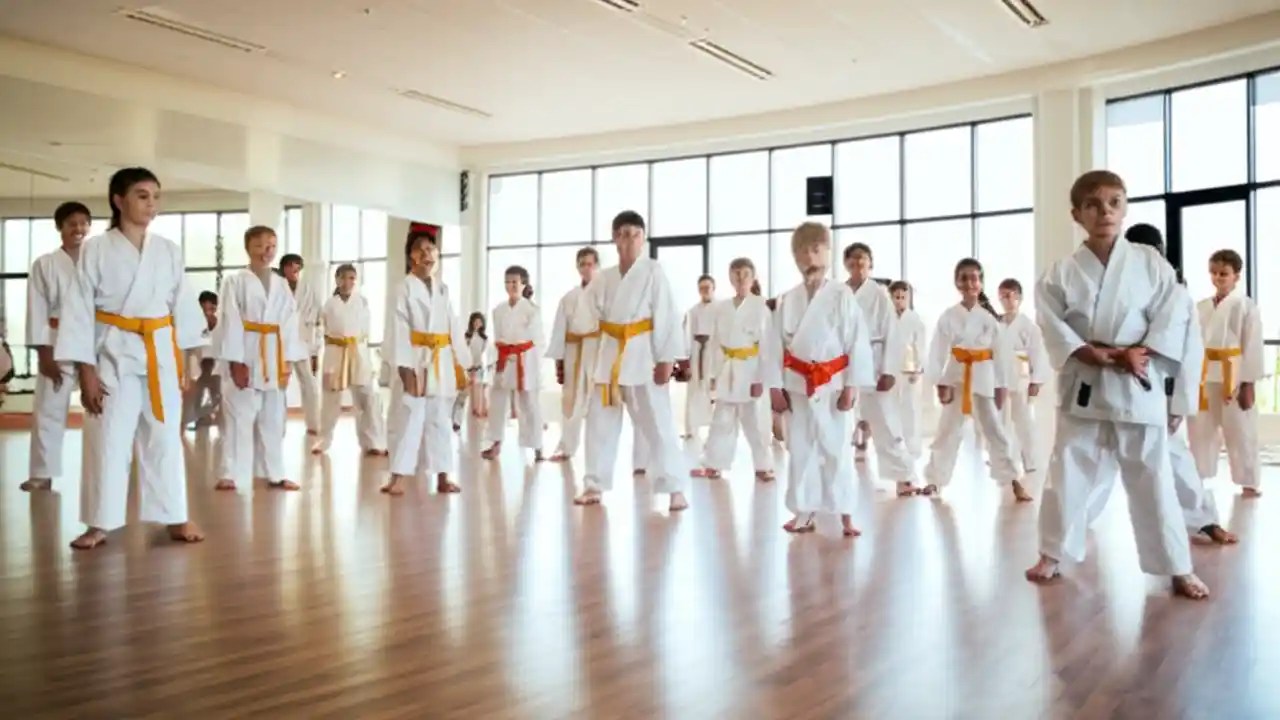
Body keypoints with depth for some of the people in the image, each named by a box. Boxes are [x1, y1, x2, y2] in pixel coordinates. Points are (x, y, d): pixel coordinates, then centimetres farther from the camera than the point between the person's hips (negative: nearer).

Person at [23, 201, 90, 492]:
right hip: (57, 345, -1)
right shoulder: (45, 264, 1)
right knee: (48, 410, 2)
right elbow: (37, 310, -1)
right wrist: (44, 354, -7)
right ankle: (42, 474, 12)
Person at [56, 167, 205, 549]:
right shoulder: (96, 249, -4)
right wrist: (86, 369, -8)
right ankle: (99, 524, 14)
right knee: (107, 439, 2)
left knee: (165, 437, 8)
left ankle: (174, 518, 16)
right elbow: (79, 310, -4)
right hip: (114, 355, -2)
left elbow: (182, 307, 8)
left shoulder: (169, 250, 4)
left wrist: (185, 361, 6)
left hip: (161, 355, 3)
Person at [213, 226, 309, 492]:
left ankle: (275, 474, 20)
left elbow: (290, 323, 6)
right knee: (238, 417, -2)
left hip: (273, 359, 5)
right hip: (244, 357, -5)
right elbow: (229, 323, -9)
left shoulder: (281, 284, 10)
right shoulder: (235, 281, -4)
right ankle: (229, 474, 6)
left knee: (273, 420, 11)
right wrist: (236, 361, -15)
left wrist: (288, 362, -2)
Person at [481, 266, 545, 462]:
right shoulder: (499, 310, 7)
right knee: (498, 402, 9)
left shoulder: (532, 310, -7)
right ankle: (496, 444, 22)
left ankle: (537, 448, 10)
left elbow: (539, 340, -6)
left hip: (525, 362, -5)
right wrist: (495, 360, 5)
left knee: (529, 405, 0)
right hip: (503, 362, 5)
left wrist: (535, 364, -12)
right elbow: (496, 339, 12)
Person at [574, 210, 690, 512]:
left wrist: (666, 359, -14)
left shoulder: (653, 272, -6)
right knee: (600, 422, 9)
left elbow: (667, 318, -10)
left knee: (658, 423, -3)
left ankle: (675, 489, 4)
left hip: (643, 356, -5)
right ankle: (595, 485, 21)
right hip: (610, 355, 5)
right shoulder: (604, 278, 8)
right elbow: (591, 315, 15)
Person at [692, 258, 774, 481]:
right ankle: (713, 465, 19)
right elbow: (714, 341, 11)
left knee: (752, 420, 1)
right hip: (726, 372, 4)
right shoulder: (720, 307, 6)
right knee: (722, 420, 11)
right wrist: (722, 363, -1)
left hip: (750, 371, -4)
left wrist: (760, 377, -13)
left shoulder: (760, 307, -6)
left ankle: (763, 466, 14)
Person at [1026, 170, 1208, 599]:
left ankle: (1178, 568, 18)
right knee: (1068, 475, 7)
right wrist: (1092, 355, -18)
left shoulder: (1150, 263, 0)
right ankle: (1052, 554, 22)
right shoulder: (1062, 272, -1)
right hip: (1083, 387, 0)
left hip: (1139, 386, 0)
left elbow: (1172, 319, -3)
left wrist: (1139, 354, -17)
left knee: (1152, 479, 6)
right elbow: (1053, 326, -6)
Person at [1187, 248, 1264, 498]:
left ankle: (1250, 483, 17)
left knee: (1239, 432, 3)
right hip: (1205, 378, 5)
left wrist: (1249, 384, -11)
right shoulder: (1201, 307, 8)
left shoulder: (1245, 306, -7)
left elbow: (1253, 347, -8)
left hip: (1234, 377, -5)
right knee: (1200, 429, 13)